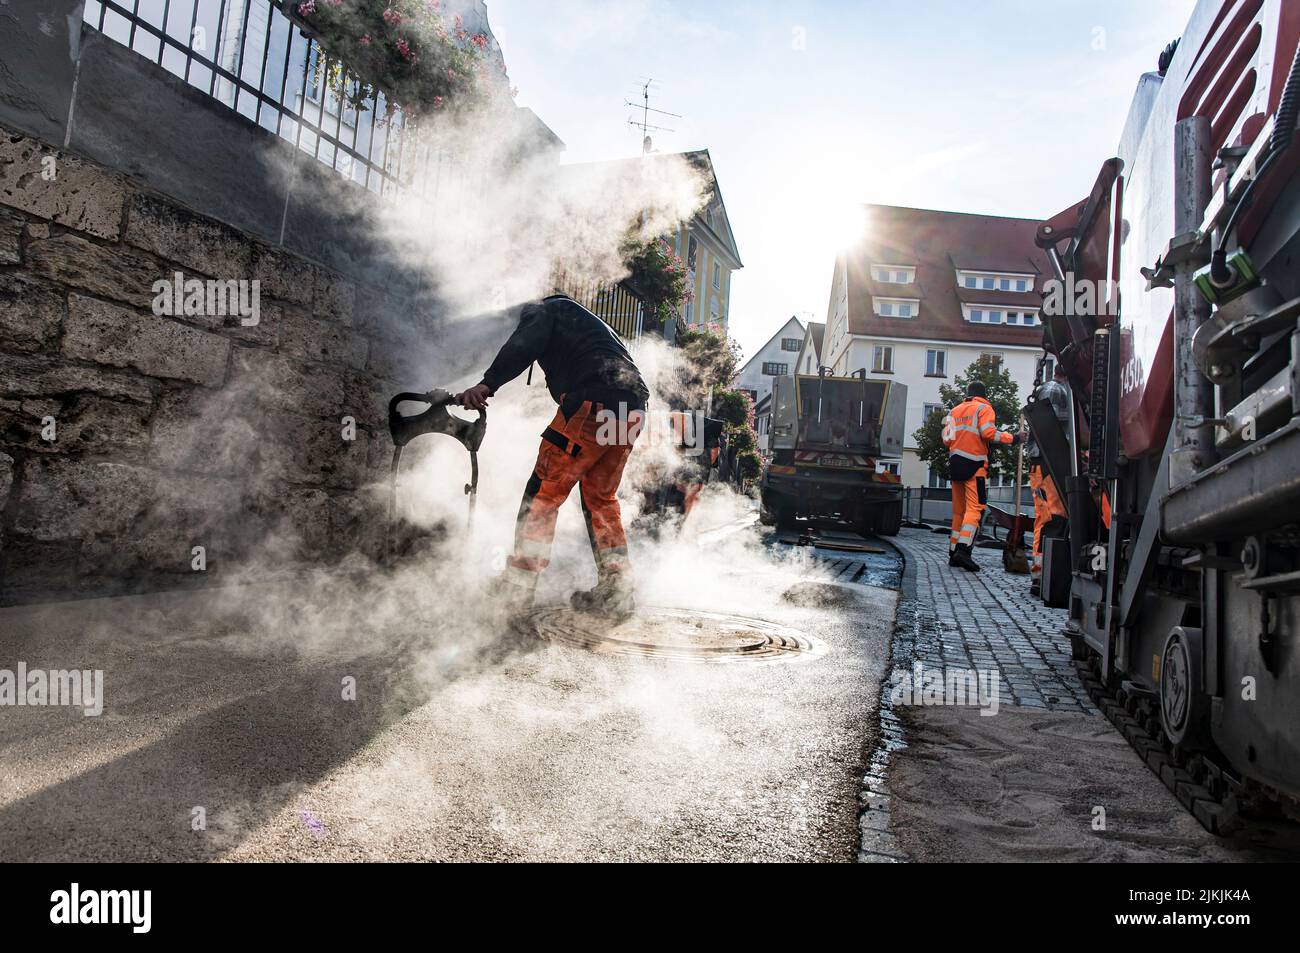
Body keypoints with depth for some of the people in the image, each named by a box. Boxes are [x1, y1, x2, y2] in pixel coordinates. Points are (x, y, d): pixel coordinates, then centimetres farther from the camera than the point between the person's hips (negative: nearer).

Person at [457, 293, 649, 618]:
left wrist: (487, 384, -18)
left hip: (594, 402, -8)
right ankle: (616, 589, 14)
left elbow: (524, 344, -7)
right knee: (601, 497, 17)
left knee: (544, 490, -3)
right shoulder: (591, 323, 41)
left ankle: (517, 585, -3)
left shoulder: (542, 310, 16)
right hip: (634, 407, 8)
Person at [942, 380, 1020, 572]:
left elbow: (946, 439, 12)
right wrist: (1011, 439, -5)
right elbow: (988, 432, -13)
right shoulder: (983, 408, 2)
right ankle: (963, 550, -26)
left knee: (958, 510, 10)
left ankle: (953, 553, 10)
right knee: (975, 508, -11)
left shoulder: (954, 411, 19)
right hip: (974, 464, -6)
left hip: (955, 463, 6)